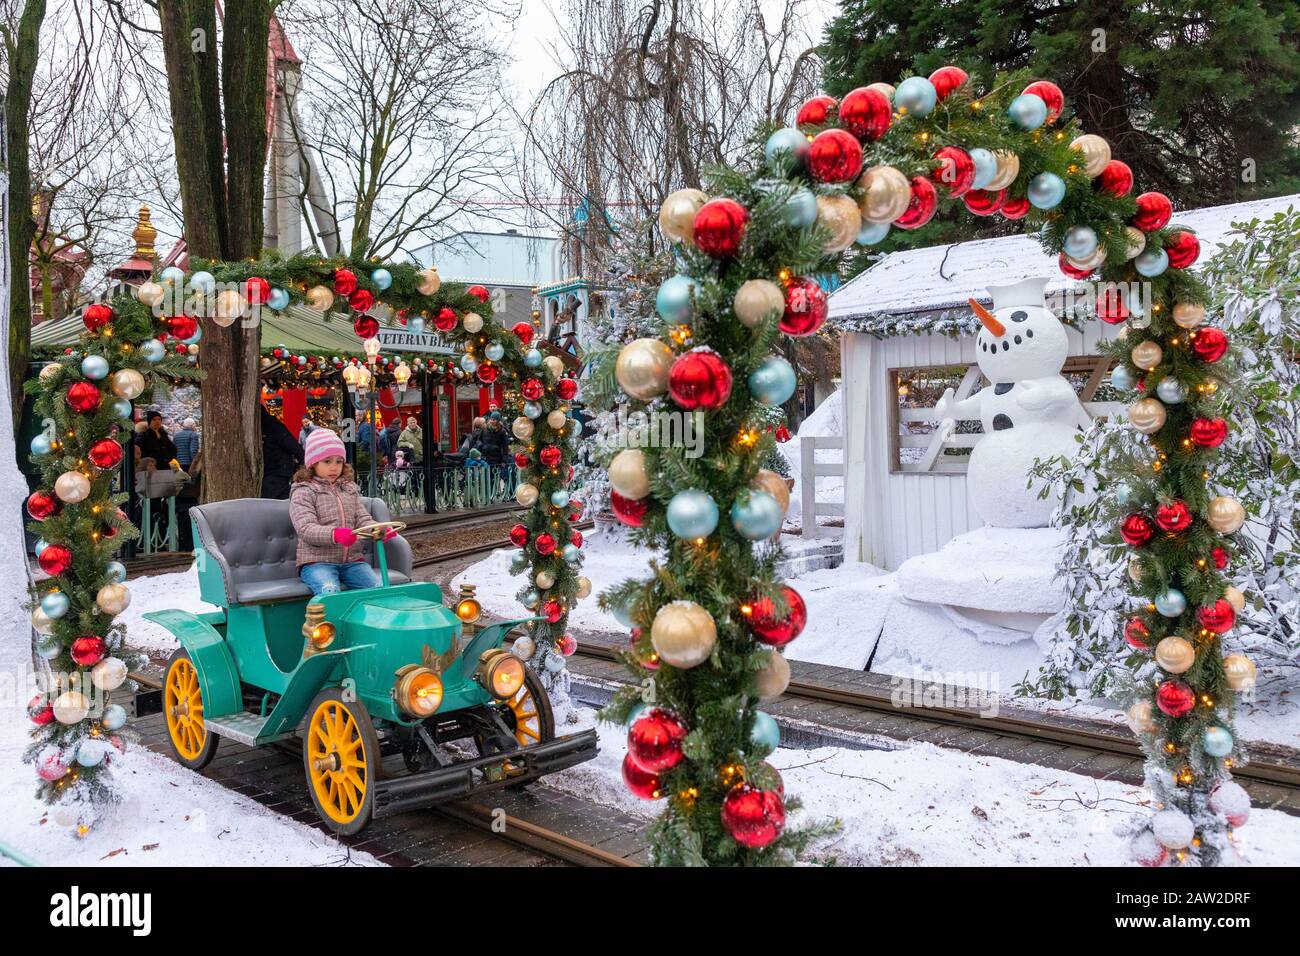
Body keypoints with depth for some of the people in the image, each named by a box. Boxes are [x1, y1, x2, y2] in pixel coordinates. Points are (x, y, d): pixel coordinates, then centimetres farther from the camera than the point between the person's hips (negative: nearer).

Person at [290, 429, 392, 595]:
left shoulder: (350, 488, 19)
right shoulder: (303, 492, 1)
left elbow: (363, 519, 11)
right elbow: (306, 529, -13)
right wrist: (335, 534, -33)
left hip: (352, 560, 5)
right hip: (317, 561, -5)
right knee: (330, 591, -33)